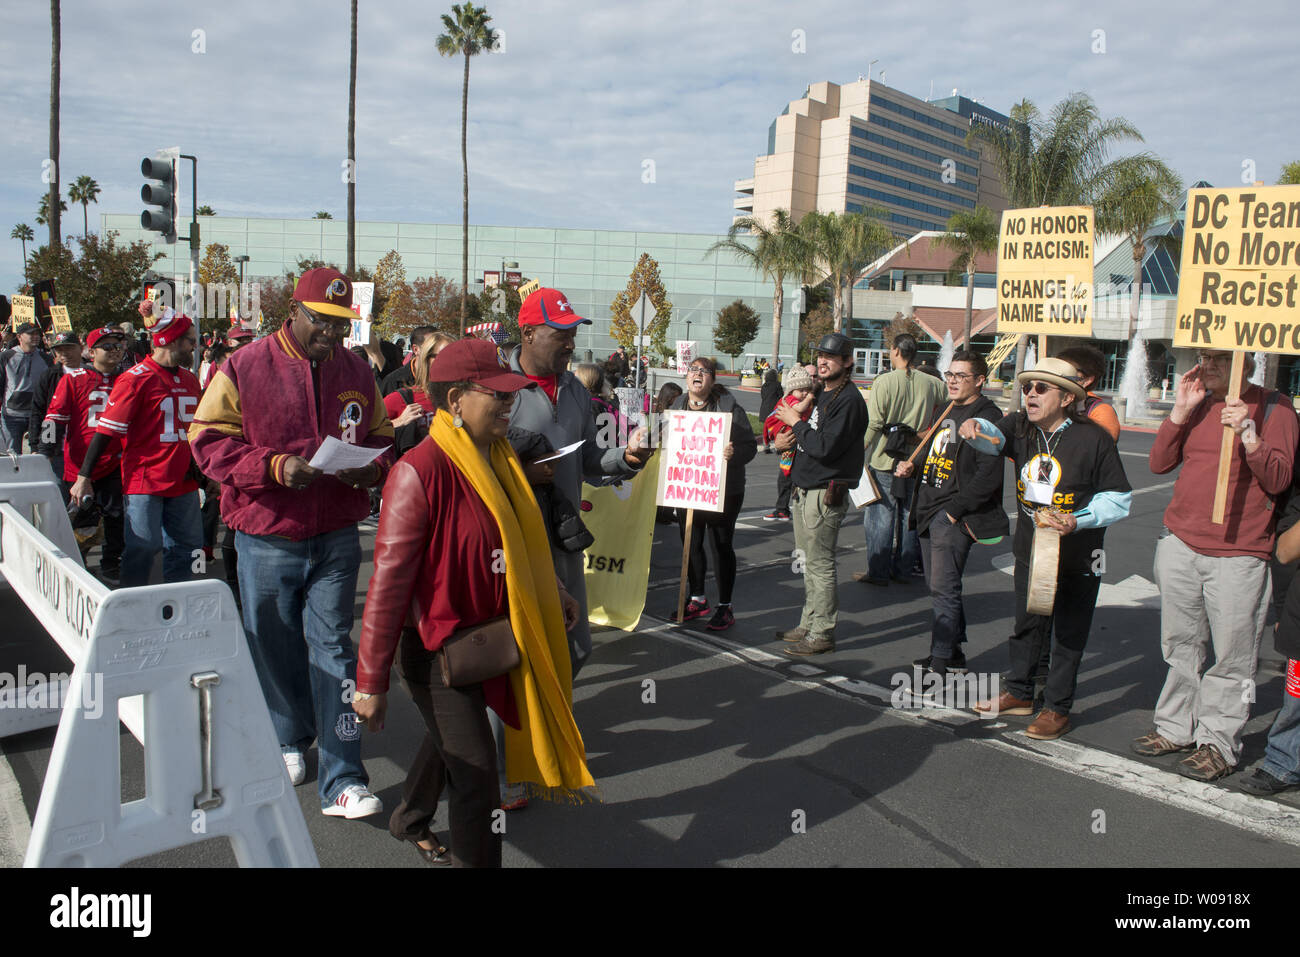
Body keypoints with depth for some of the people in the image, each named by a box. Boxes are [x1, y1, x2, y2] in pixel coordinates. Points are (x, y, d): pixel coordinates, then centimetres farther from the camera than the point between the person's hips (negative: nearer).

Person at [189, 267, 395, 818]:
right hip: (267, 535, -1)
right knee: (276, 648, 12)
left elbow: (380, 439, 15)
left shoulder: (356, 373, 7)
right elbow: (208, 441, -6)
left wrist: (371, 467, -9)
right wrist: (275, 466, -20)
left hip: (336, 535, 1)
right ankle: (290, 741, 38)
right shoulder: (245, 368, -4)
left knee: (332, 647, -2)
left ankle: (342, 781, 1)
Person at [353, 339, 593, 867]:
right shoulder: (421, 471, -25)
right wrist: (371, 681, -19)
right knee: (476, 777, -4)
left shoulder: (499, 458, 0)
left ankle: (411, 820, 55)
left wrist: (552, 591, 24)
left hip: (487, 636, 8)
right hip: (436, 645, -8)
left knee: (447, 739, 28)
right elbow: (390, 578, -23)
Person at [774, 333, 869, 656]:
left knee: (820, 563, -6)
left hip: (826, 493, -10)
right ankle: (808, 625, 25)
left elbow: (825, 447, -23)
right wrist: (782, 441, 4)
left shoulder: (848, 400, -14)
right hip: (804, 490, 10)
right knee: (808, 562, 15)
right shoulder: (821, 394, 17)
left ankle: (822, 634, 1)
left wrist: (795, 423, -11)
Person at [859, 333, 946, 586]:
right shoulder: (931, 383, 2)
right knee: (909, 516, 13)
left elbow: (873, 423, -15)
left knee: (880, 516, 3)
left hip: (884, 460, -4)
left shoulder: (885, 381, -11)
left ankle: (878, 572, 7)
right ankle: (903, 570, 20)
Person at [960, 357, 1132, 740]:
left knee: (1068, 635, 7)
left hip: (1077, 558, -4)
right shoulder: (1021, 427, 0)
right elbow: (993, 436, -21)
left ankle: (1058, 709, 22)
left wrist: (1078, 521, -23)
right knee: (1026, 625, 19)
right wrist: (974, 427, -44)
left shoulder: (1093, 438, -13)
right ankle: (1019, 693, 37)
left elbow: (1118, 499, -8)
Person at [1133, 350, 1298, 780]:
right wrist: (1181, 410, -3)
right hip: (1180, 545, 5)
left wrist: (1247, 433, -21)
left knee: (1230, 656, 0)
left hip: (1238, 554, -5)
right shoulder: (1197, 404, 12)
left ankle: (1217, 742, 12)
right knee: (1181, 646, 13)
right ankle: (1175, 728, 25)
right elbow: (1159, 463, 6)